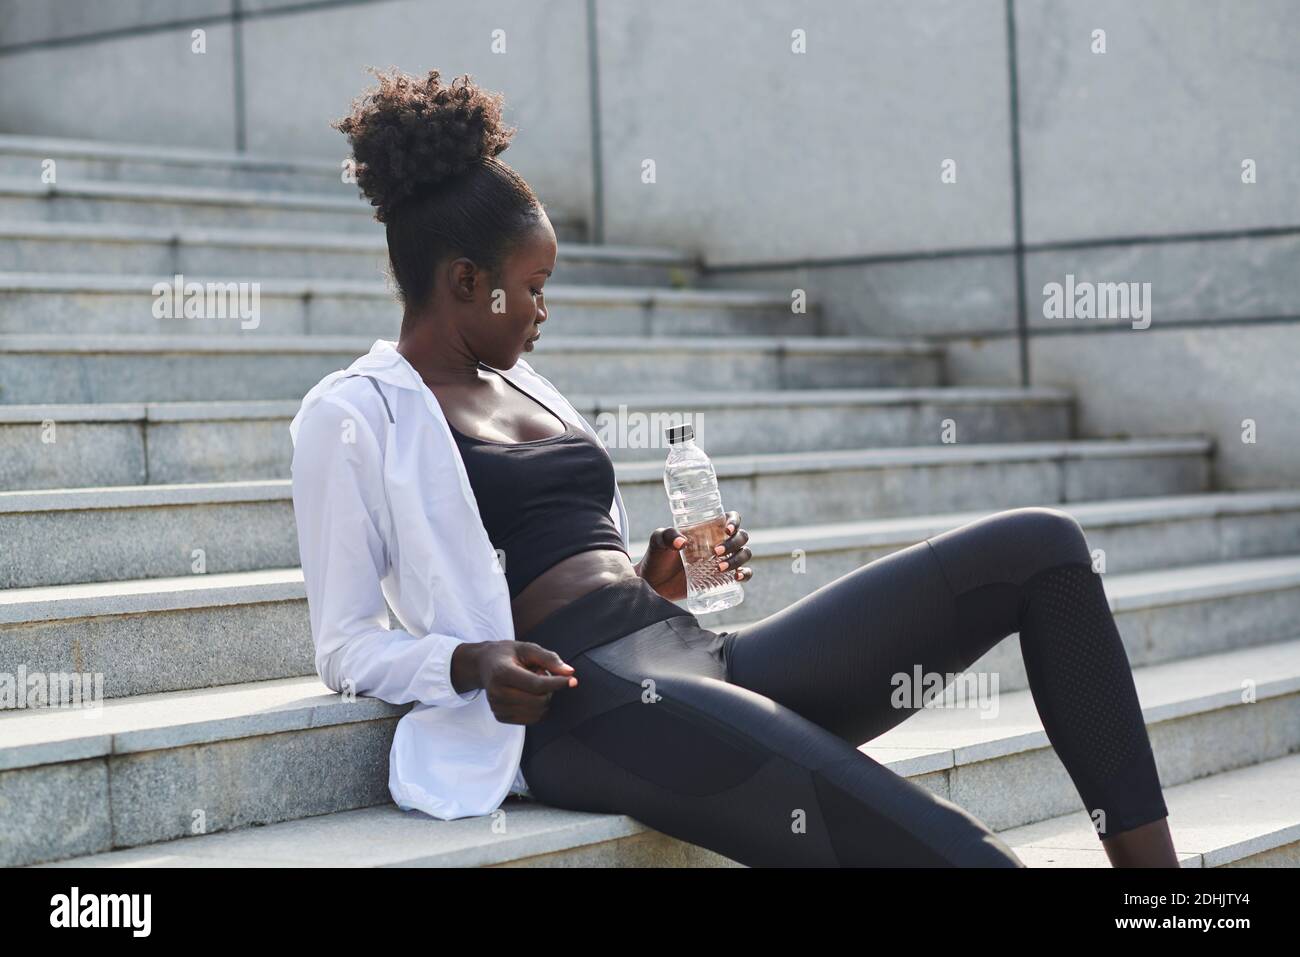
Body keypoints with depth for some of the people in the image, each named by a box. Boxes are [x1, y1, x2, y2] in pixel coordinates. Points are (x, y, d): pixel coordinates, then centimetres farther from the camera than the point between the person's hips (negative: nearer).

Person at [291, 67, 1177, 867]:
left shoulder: (523, 387, 26)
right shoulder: (354, 416, 4)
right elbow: (346, 645, 1)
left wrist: (653, 585, 11)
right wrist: (470, 663, -18)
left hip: (702, 657, 8)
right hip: (589, 703, -8)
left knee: (1042, 547, -3)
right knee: (950, 851, -28)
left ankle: (1150, 854, -8)